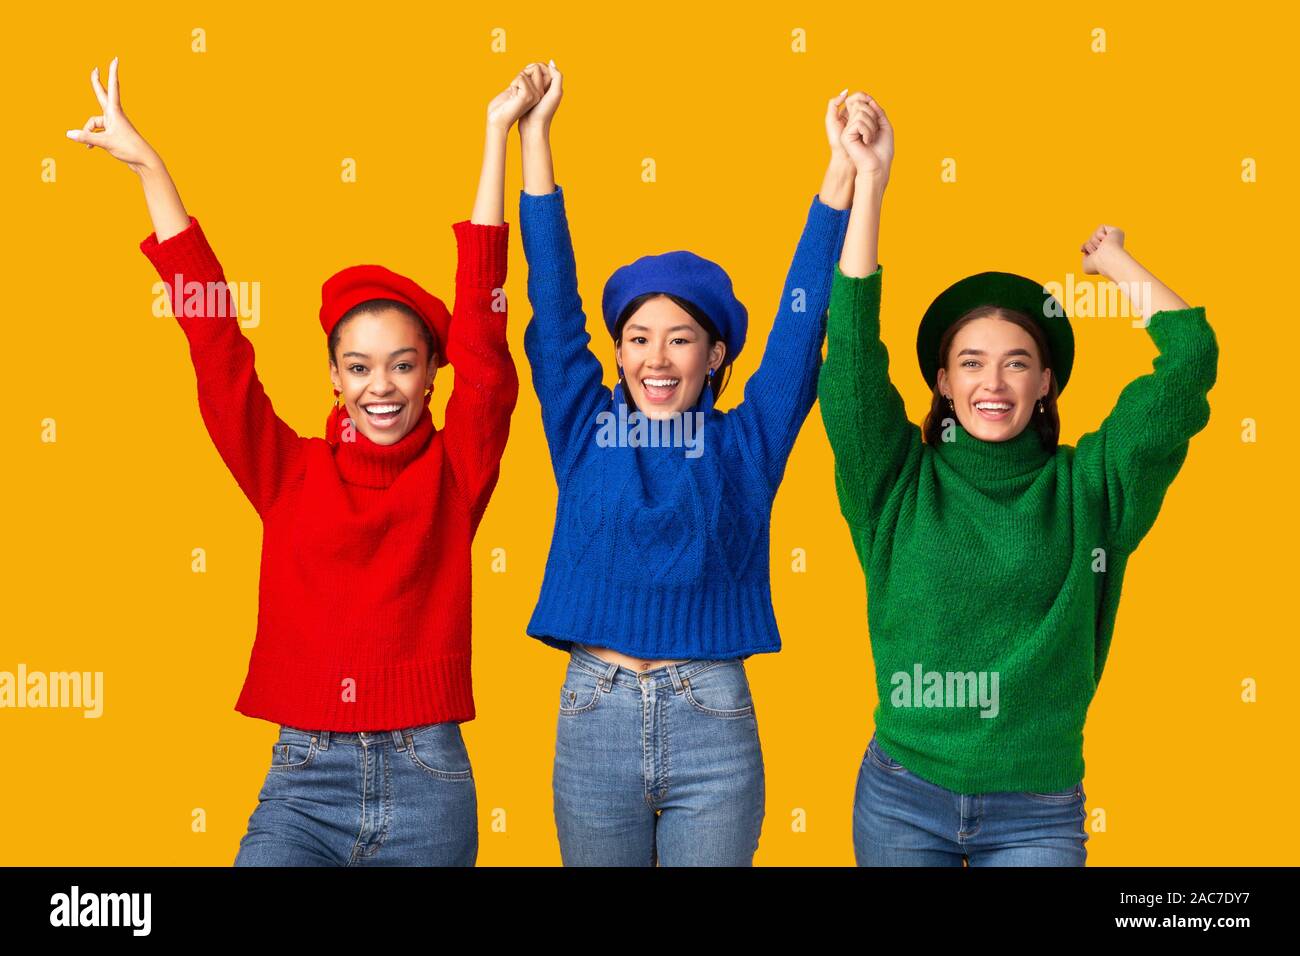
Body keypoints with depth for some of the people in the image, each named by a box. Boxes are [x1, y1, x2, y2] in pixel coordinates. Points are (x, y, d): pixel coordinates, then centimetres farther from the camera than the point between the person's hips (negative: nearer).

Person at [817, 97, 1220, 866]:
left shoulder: (1085, 487, -1)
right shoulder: (901, 481, -2)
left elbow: (1191, 357, -6)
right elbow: (851, 346, -11)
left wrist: (1112, 258, 5)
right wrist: (870, 181, -13)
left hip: (1038, 813, 0)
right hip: (903, 797, 0)